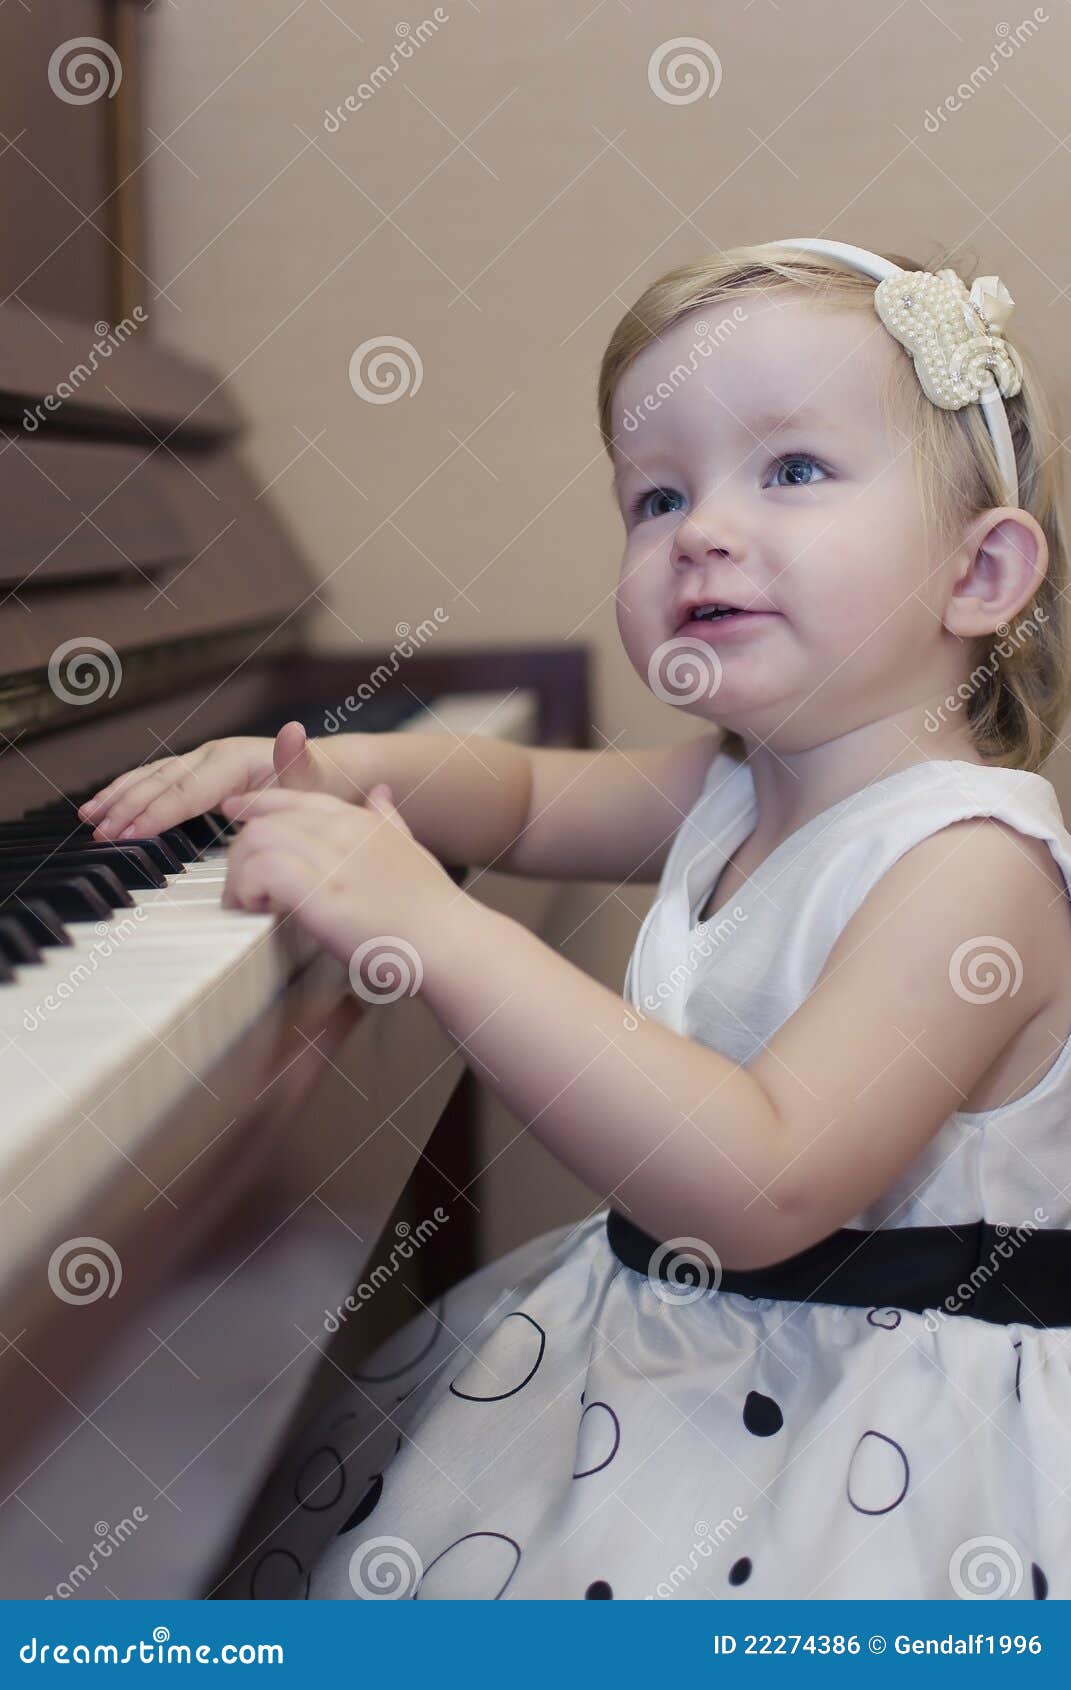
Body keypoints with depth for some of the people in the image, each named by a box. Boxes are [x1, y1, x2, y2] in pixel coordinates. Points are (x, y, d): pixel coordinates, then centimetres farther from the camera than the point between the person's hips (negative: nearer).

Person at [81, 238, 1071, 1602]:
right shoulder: (730, 790, 2)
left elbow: (761, 1191, -36)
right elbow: (529, 796, 22)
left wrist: (434, 926, -39)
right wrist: (333, 772, 1)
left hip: (870, 1426, -8)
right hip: (670, 1334, 8)